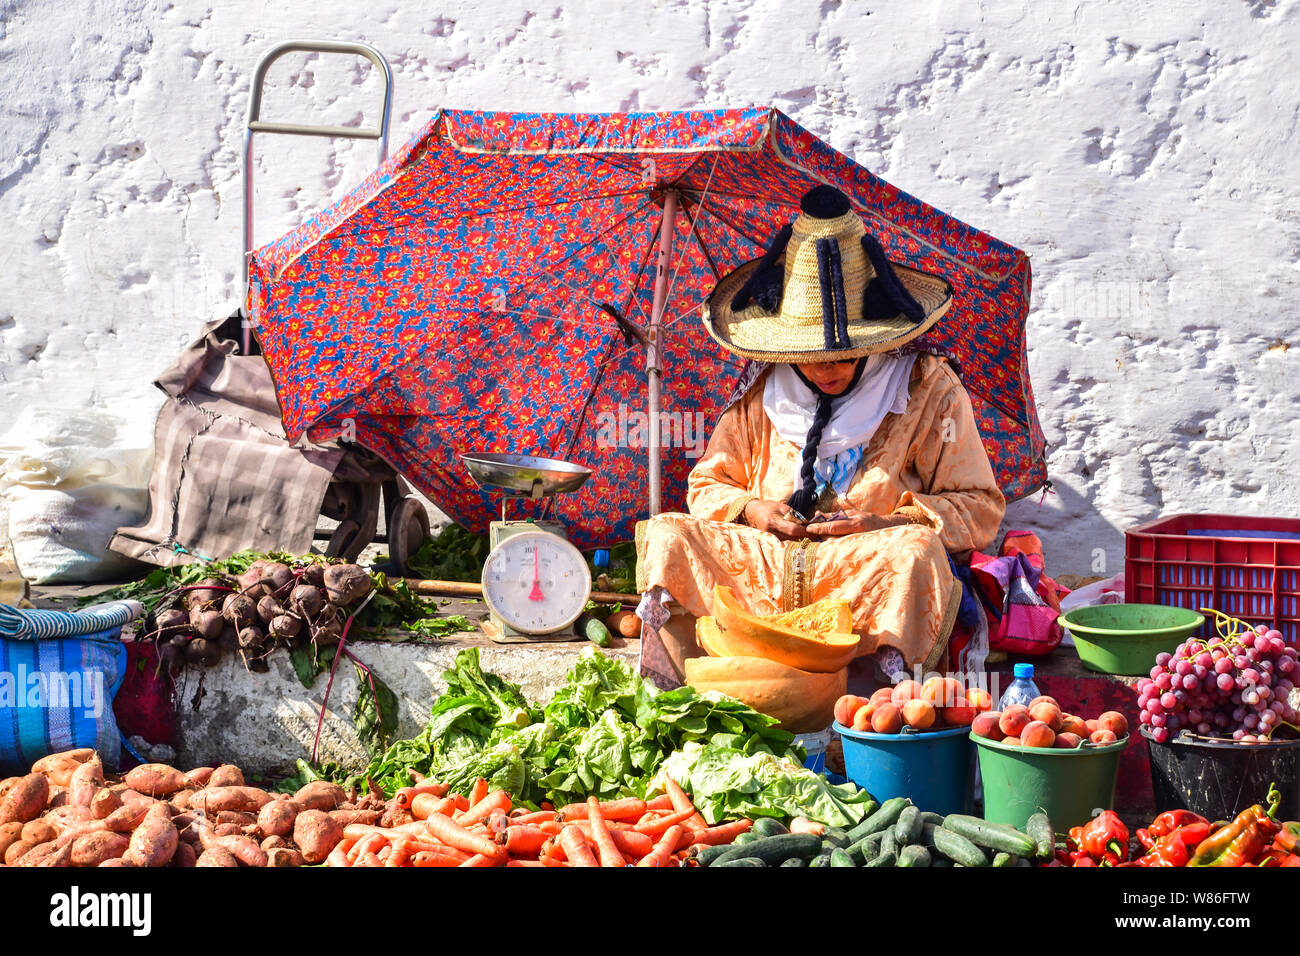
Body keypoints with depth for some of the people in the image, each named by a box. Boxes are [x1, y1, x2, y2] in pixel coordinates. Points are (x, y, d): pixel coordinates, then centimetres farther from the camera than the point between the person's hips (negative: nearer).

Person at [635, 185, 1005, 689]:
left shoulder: (928, 388, 4)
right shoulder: (762, 390, 12)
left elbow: (979, 509, 3)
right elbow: (706, 486, 19)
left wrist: (885, 525, -13)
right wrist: (748, 509, -6)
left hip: (862, 574, -3)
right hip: (762, 565, 3)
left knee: (915, 548, -36)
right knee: (666, 535, -20)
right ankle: (659, 686, -30)